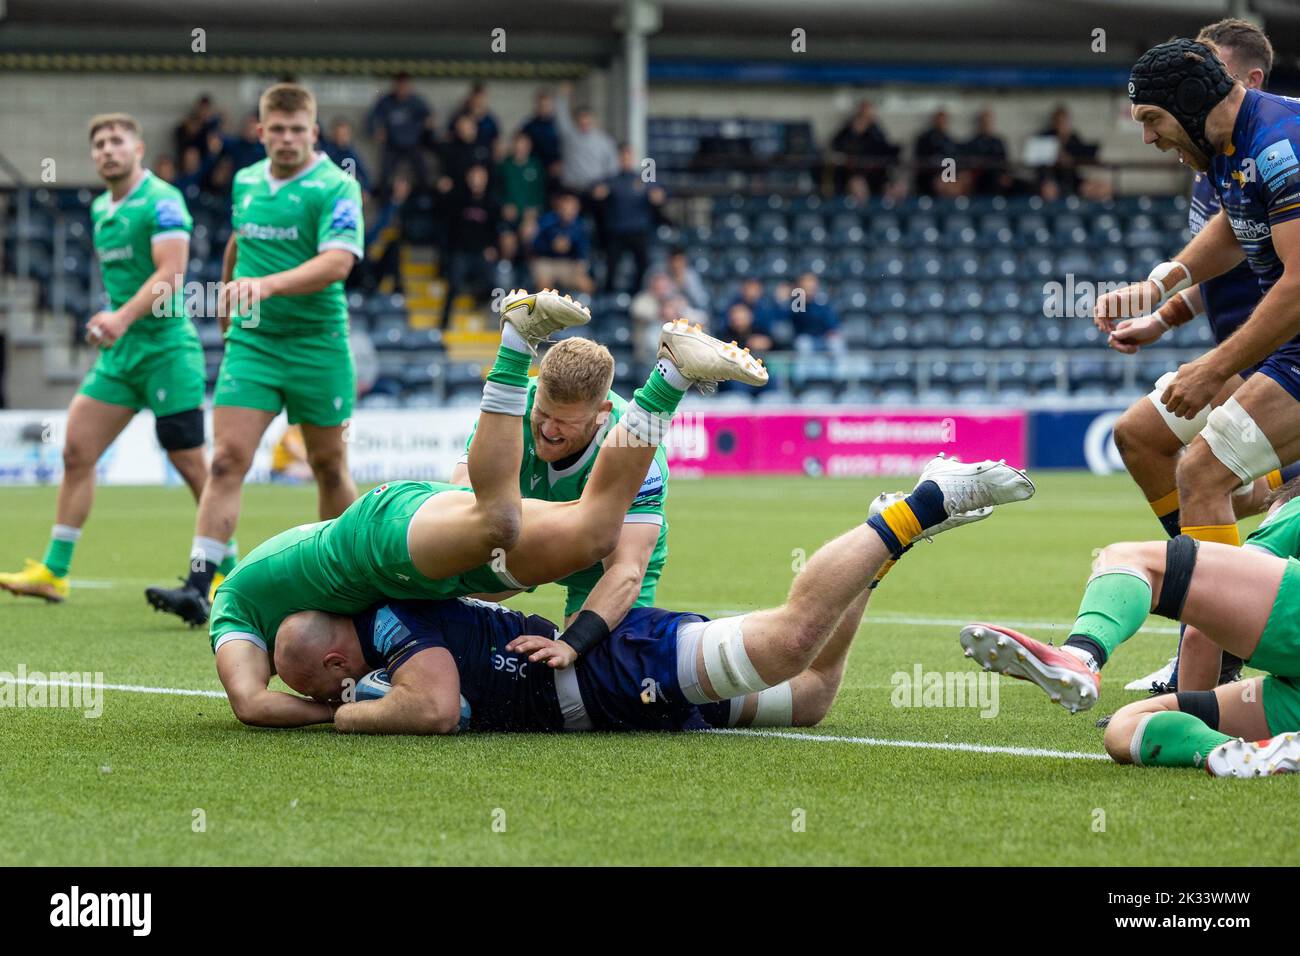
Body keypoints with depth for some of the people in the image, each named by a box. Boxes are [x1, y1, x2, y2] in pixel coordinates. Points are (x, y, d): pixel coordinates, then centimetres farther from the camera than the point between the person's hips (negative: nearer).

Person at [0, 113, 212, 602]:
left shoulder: (161, 200, -11)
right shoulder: (100, 208, 14)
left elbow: (171, 272, -22)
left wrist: (125, 316, -32)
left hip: (166, 348, -8)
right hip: (118, 352, 8)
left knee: (189, 463, -4)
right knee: (76, 451, 1)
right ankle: (53, 571, 4)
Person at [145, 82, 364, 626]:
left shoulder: (336, 188, -9)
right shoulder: (245, 182, 8)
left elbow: (337, 261, -23)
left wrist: (267, 285, -34)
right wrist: (228, 298, 34)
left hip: (317, 342, -3)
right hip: (250, 340, 3)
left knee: (329, 467, 9)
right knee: (227, 460, -10)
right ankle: (199, 587, -17)